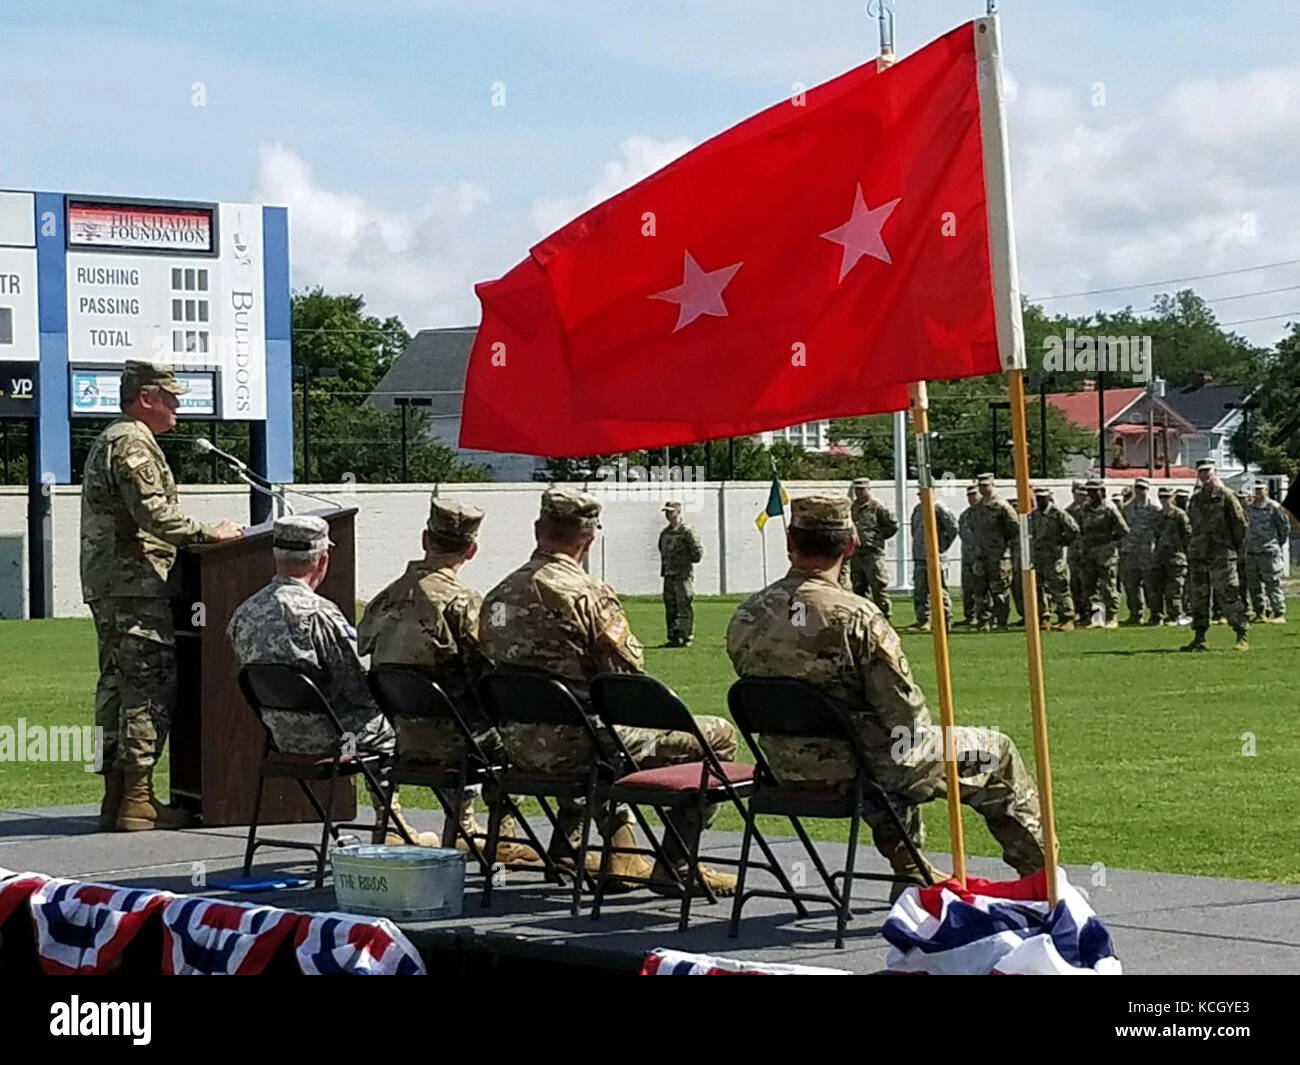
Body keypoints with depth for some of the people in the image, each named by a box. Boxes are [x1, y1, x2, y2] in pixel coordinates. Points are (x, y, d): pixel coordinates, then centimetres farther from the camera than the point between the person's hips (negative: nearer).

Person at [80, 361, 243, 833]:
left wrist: (198, 535, 22)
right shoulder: (133, 444, -11)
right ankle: (137, 800, -10)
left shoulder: (107, 441, 23)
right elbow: (152, 512, -23)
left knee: (116, 685, 11)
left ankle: (115, 796, 12)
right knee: (150, 687, -9)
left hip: (104, 584, 11)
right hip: (136, 582, -11)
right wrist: (207, 533, -16)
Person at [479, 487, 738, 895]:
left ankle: (565, 843, 34)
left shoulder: (498, 596, 9)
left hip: (523, 746, 8)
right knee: (718, 737, 1)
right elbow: (630, 672, -13)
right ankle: (674, 864, 2)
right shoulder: (586, 592, -14)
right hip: (572, 742, -8)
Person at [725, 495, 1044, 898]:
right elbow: (908, 717, -18)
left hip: (788, 771, 6)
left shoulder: (745, 618, -5)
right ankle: (1038, 871, 28)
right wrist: (919, 732, 5)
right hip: (855, 768, -6)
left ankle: (909, 871, 45)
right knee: (995, 751, 14)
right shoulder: (857, 617, -23)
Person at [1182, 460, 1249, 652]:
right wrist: (1190, 553, 15)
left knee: (1228, 595, -8)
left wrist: (1236, 547, -2)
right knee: (1198, 596, 7)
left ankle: (1242, 637, -4)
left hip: (1221, 556, -6)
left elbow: (1240, 523, -4)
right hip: (1198, 556, 6)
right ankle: (1199, 638, 12)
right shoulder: (1195, 499, 16)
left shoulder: (1225, 496, -4)